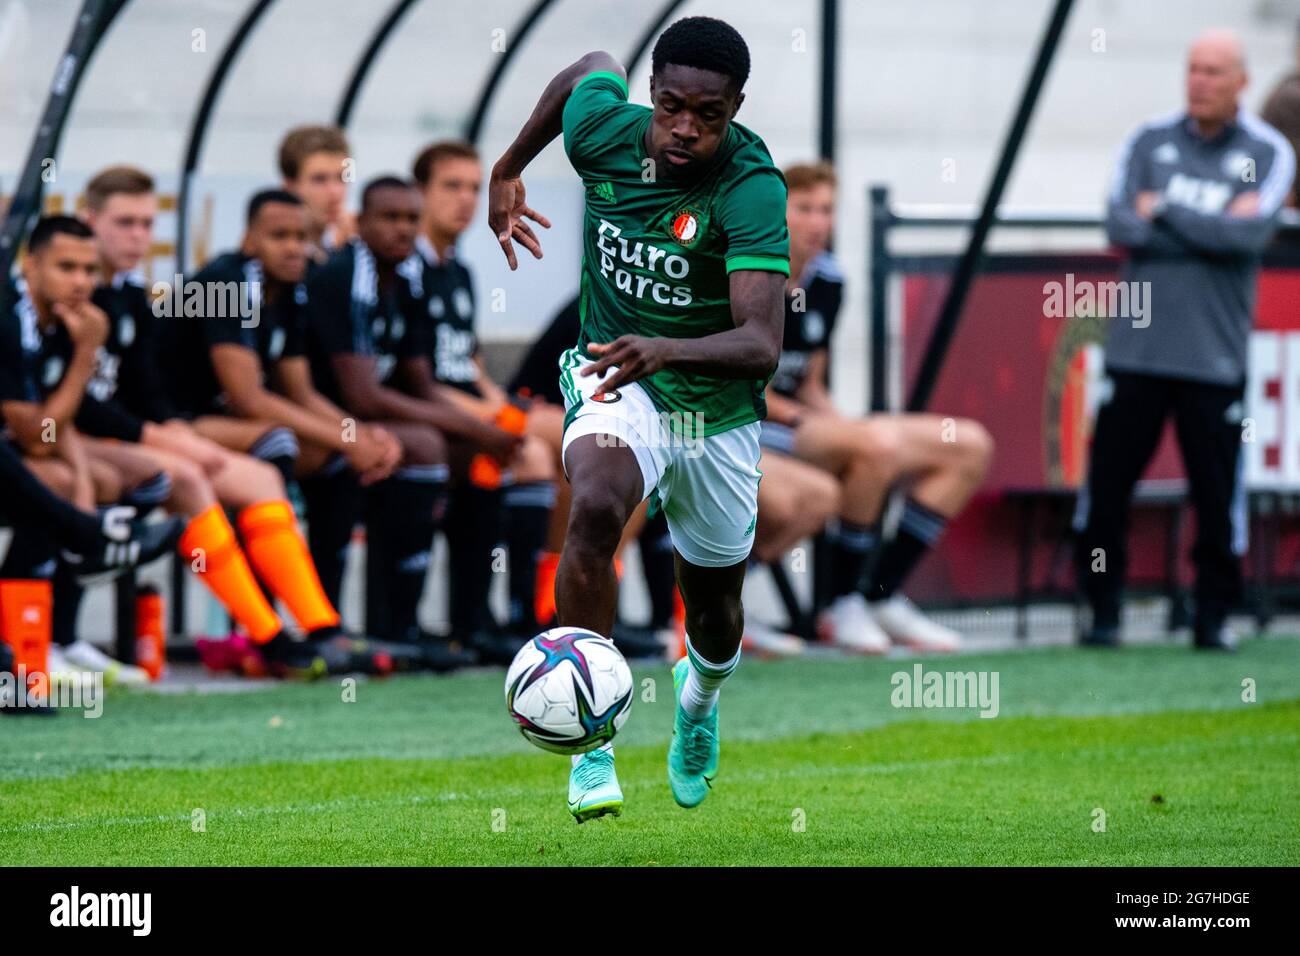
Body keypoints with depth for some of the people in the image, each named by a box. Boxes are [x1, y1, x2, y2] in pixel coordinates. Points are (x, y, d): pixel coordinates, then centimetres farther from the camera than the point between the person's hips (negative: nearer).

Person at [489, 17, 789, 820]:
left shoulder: (752, 189, -29)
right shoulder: (603, 129, -16)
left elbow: (762, 346, -38)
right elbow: (592, 68, 11)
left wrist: (667, 350, -57)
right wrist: (507, 172, 19)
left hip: (718, 412, 0)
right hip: (615, 386, 1)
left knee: (715, 610, 17)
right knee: (596, 507, -34)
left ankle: (698, 696, 57)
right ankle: (592, 741, -28)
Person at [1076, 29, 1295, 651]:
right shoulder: (1149, 143, 9)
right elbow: (1120, 227, -5)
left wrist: (1164, 211, -7)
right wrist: (1214, 231, -10)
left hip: (1214, 360, -1)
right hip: (1136, 348, 2)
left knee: (1218, 496, 0)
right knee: (1106, 488, 0)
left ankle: (1214, 617, 13)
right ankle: (1103, 611, 11)